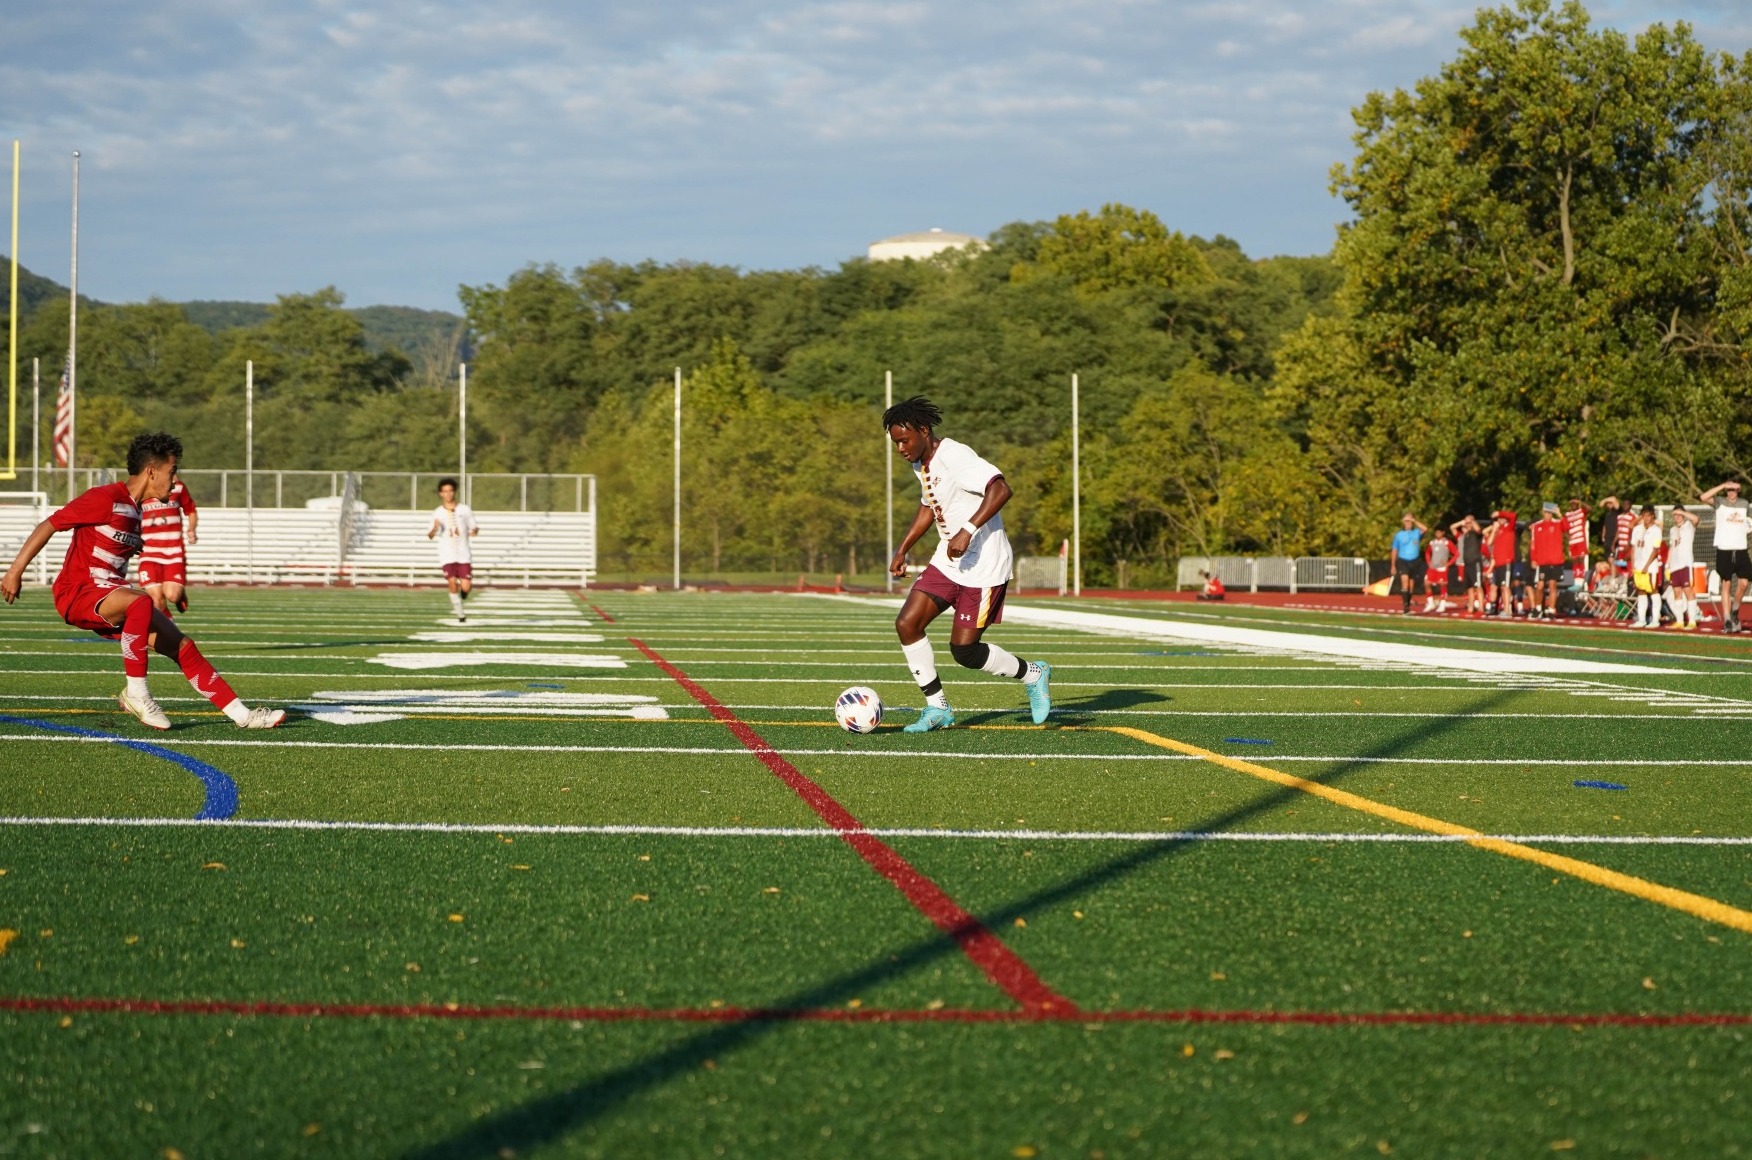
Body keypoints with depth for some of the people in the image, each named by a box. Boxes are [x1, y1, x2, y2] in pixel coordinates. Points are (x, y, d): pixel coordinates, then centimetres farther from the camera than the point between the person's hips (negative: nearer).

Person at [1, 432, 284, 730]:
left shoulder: (134, 511, 14)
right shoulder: (106, 499, -13)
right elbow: (48, 525, -13)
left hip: (108, 598, 9)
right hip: (77, 593, -9)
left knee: (182, 646, 1)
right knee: (142, 601, -37)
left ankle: (241, 715, 3)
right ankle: (136, 693, -27)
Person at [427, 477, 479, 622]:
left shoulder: (465, 510, 5)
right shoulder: (437, 513, 5)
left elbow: (474, 526, 12)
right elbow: (430, 536, 4)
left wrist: (474, 531, -13)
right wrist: (434, 529, -19)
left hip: (463, 555, 0)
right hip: (447, 555, 0)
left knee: (466, 587, -8)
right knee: (452, 583, -15)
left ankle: (463, 593, 30)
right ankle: (460, 614, 0)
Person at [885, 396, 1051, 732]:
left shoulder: (955, 456, -20)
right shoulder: (920, 464, 10)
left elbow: (1000, 490, -32)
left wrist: (967, 531, -37)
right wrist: (902, 550, 20)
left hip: (984, 566, -9)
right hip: (946, 562, 9)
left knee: (964, 651, -7)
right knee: (907, 624, -5)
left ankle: (1034, 674, 18)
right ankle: (937, 707, 6)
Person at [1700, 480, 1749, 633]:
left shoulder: (1744, 504, 11)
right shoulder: (1720, 502, -1)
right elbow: (1703, 497, -19)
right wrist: (1723, 486, -20)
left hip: (1741, 550, 3)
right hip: (1724, 549, -3)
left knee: (1743, 583, -8)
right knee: (1726, 585, -1)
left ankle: (1735, 611, 17)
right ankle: (1727, 620, 2)